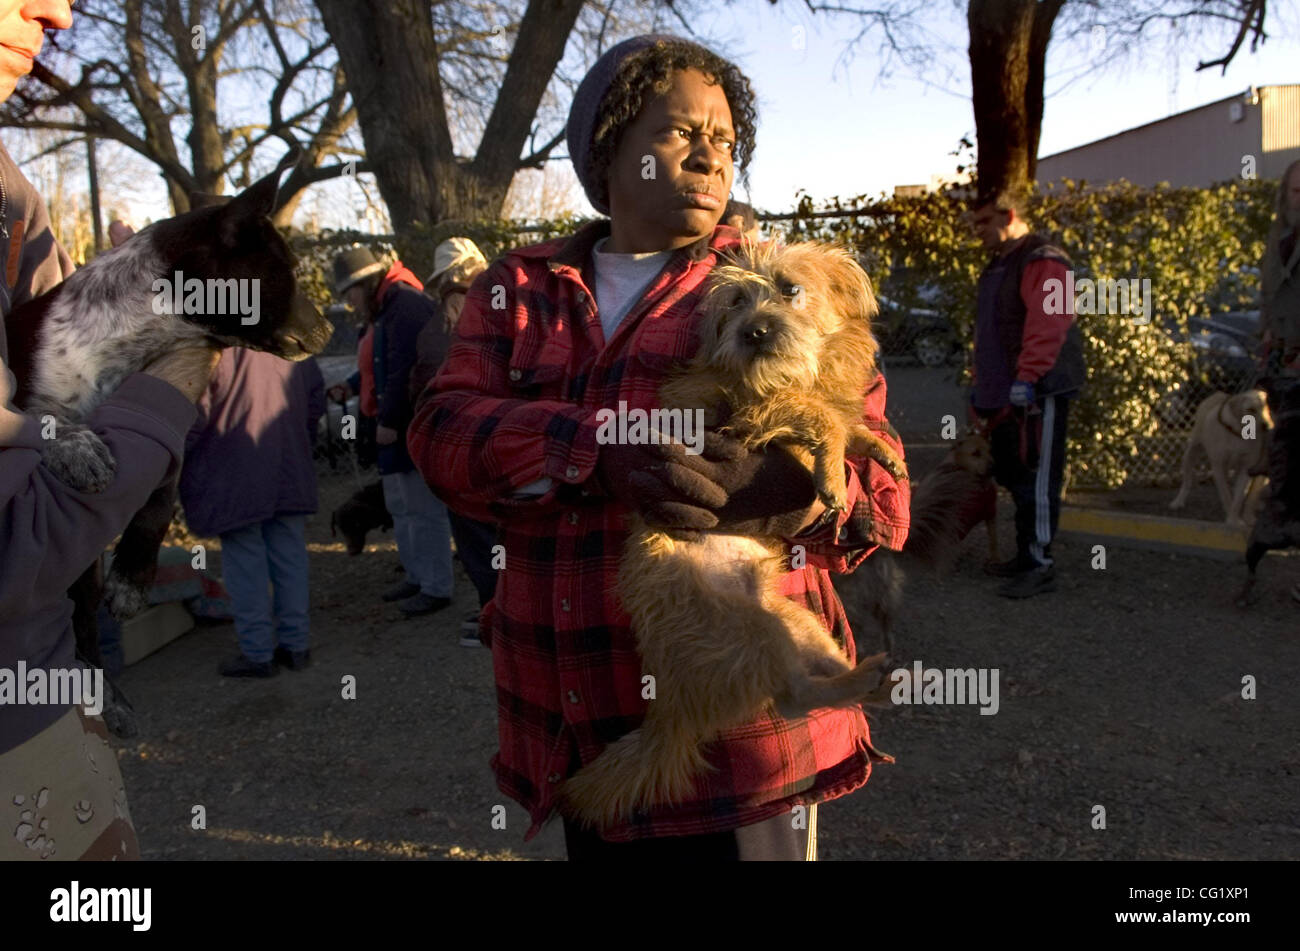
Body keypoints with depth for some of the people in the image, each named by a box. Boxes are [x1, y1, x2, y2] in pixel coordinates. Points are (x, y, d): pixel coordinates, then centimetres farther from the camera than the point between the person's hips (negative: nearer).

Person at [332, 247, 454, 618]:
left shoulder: (406, 304, -17)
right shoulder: (385, 309, 18)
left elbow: (405, 371, -24)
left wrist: (389, 420, -23)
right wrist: (357, 394, 12)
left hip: (415, 426, -11)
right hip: (396, 425, 11)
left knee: (424, 508, -5)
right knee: (400, 505, 18)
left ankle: (436, 588, 2)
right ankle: (417, 576, 29)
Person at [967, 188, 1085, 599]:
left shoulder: (1042, 261, -11)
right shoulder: (997, 266, 21)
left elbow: (1047, 324, -24)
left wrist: (1027, 377, -29)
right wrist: (982, 384, 26)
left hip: (1038, 392, -10)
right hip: (1003, 395, 10)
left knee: (1036, 480, -8)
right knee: (1012, 475, 13)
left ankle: (1039, 566, -4)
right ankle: (1027, 555, 23)